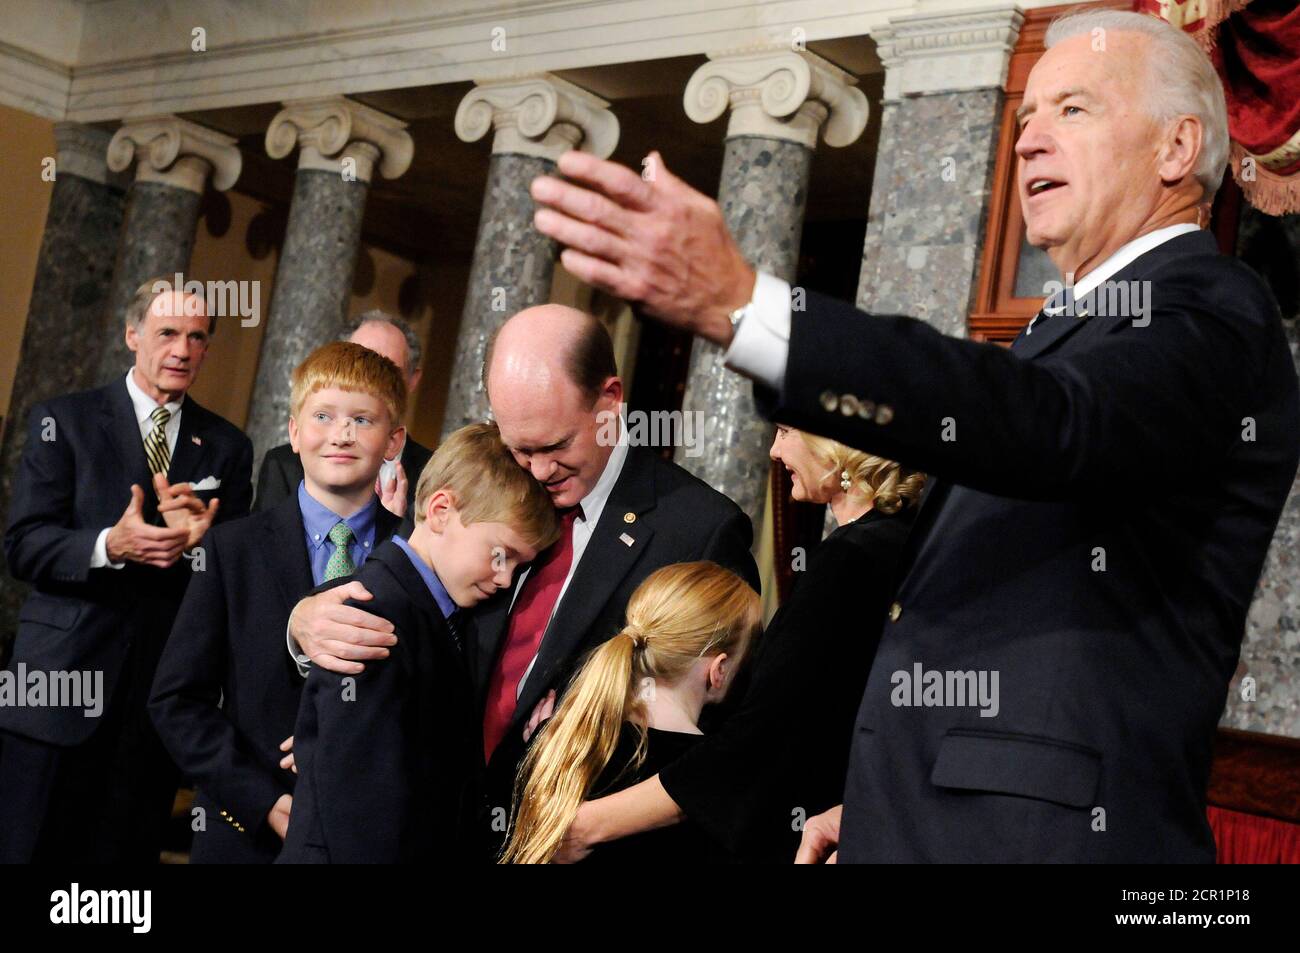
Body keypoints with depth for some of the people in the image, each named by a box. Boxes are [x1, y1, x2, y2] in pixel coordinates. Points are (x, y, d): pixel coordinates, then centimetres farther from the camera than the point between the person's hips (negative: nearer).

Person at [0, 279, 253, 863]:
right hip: (63, 683, -2)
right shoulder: (63, 420, 2)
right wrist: (110, 546, -24)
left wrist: (199, 542, -14)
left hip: (160, 692, 2)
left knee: (123, 854, 9)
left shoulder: (227, 447, 10)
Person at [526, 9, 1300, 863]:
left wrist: (739, 304, -38)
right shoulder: (1076, 324, 21)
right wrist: (879, 802, 16)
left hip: (1046, 829, -8)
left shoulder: (1214, 312, -9)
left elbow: (1053, 425, -31)